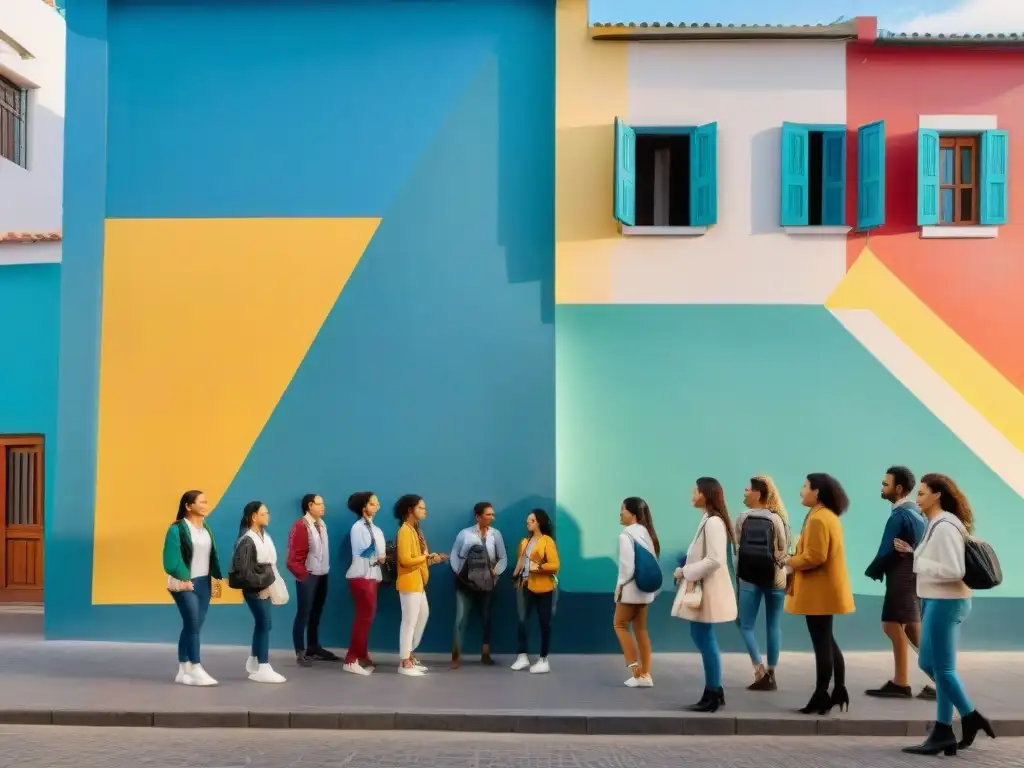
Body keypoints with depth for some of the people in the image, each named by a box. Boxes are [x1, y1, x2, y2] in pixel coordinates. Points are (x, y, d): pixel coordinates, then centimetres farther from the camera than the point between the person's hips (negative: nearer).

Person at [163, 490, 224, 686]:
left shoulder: (206, 528, 12)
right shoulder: (177, 529, -10)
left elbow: (212, 556, 11)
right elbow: (172, 560, -14)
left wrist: (216, 578, 3)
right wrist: (183, 579, -18)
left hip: (203, 583, 7)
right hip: (185, 584, -7)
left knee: (191, 626, 9)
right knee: (193, 625, -8)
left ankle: (183, 671, 16)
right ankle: (196, 670, -2)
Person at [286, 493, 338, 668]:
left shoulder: (322, 524, 9)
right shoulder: (300, 526, -13)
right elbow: (293, 556, -14)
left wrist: (325, 568, 13)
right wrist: (302, 574, -13)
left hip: (322, 575, 7)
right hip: (308, 577, -7)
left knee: (316, 614, 15)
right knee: (303, 614, -2)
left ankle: (313, 648, 25)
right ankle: (300, 653, 4)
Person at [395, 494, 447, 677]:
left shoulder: (415, 529, 14)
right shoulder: (404, 531, -16)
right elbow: (405, 560, -23)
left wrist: (432, 559, 3)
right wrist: (425, 556, -14)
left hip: (418, 582, 10)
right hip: (409, 583, -10)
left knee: (423, 615, 18)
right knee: (409, 621, -4)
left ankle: (409, 654, 28)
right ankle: (404, 663, 3)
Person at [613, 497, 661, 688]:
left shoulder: (626, 535, -17)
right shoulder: (646, 532, 9)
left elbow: (627, 565, -21)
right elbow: (653, 560, 9)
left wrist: (620, 584, -8)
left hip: (631, 587, -8)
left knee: (620, 625, 6)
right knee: (640, 628, 12)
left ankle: (635, 669, 2)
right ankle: (645, 674, 12)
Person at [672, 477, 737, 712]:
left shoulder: (713, 522, -18)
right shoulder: (707, 520, 11)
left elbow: (715, 560, -24)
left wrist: (685, 572, -17)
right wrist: (686, 571, 5)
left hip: (707, 589, -10)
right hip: (700, 588, 10)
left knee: (705, 640, -2)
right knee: (703, 638, 15)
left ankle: (712, 696, 8)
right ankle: (715, 691, 23)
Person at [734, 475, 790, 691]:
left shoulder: (743, 519, -3)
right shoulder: (777, 519, -4)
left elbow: (737, 550, -3)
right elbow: (784, 551, -4)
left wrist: (738, 576, 6)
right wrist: (786, 576, 7)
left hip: (748, 578, -1)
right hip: (774, 578, 1)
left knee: (746, 626, 7)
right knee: (773, 626, 8)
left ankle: (760, 671, -5)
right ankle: (770, 674, 9)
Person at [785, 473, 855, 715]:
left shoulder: (817, 519, -19)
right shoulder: (829, 516, 14)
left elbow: (814, 557, -25)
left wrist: (790, 562, -9)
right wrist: (796, 561, 8)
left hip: (819, 591, -10)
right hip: (826, 590, 11)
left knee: (821, 643, -3)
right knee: (827, 641, 16)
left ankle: (821, 697, 4)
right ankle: (839, 691, 22)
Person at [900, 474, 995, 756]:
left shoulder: (945, 526, -18)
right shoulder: (936, 524, 13)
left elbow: (953, 570, -24)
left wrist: (918, 562, -17)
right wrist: (912, 553, 7)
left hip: (945, 602, -11)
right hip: (937, 601, 11)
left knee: (942, 668, -1)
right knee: (929, 664, 14)